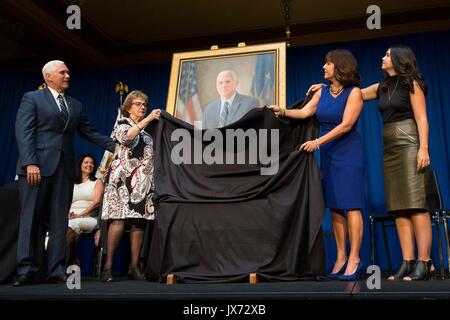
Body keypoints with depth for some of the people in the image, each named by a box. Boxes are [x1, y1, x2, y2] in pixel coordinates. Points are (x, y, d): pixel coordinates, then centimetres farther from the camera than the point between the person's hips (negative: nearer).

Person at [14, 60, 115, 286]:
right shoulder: (32, 98, 6)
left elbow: (89, 132, 17)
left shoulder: (75, 105, 20)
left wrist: (116, 146, 6)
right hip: (38, 165, -4)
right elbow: (23, 132, -5)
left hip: (64, 168, 5)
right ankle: (27, 271, 3)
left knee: (60, 220, 2)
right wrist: (30, 163, -17)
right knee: (31, 218, -2)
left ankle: (56, 270, 6)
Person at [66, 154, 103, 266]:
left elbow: (97, 202, -1)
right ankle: (72, 261, -30)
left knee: (72, 224, -37)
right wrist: (67, 213, -7)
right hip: (70, 217, 3)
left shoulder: (97, 182, 15)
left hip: (89, 218, -3)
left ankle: (68, 260, -26)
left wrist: (80, 215, -13)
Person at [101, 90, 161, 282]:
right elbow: (125, 137, -16)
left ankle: (134, 266, 5)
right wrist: (148, 120, -17)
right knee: (119, 219, -14)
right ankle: (108, 265, -7)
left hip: (143, 180, 5)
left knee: (139, 221, 0)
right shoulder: (122, 124, 8)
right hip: (123, 178, -5)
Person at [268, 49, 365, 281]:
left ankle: (354, 259, -2)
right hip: (328, 155, 6)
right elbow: (304, 112, 1)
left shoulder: (354, 92, -5)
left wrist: (318, 142, -19)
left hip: (349, 153, -5)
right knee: (335, 207, 5)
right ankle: (341, 257, 12)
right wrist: (283, 111, -15)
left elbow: (346, 125, -14)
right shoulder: (322, 92, 12)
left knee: (351, 206, -7)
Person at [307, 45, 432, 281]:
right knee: (399, 208, -1)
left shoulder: (411, 84, 4)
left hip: (409, 146, -6)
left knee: (415, 204, -12)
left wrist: (424, 148, -15)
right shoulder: (382, 88, 20)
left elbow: (422, 118, -4)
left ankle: (424, 263, -11)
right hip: (389, 149, 6)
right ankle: (408, 262, -1)